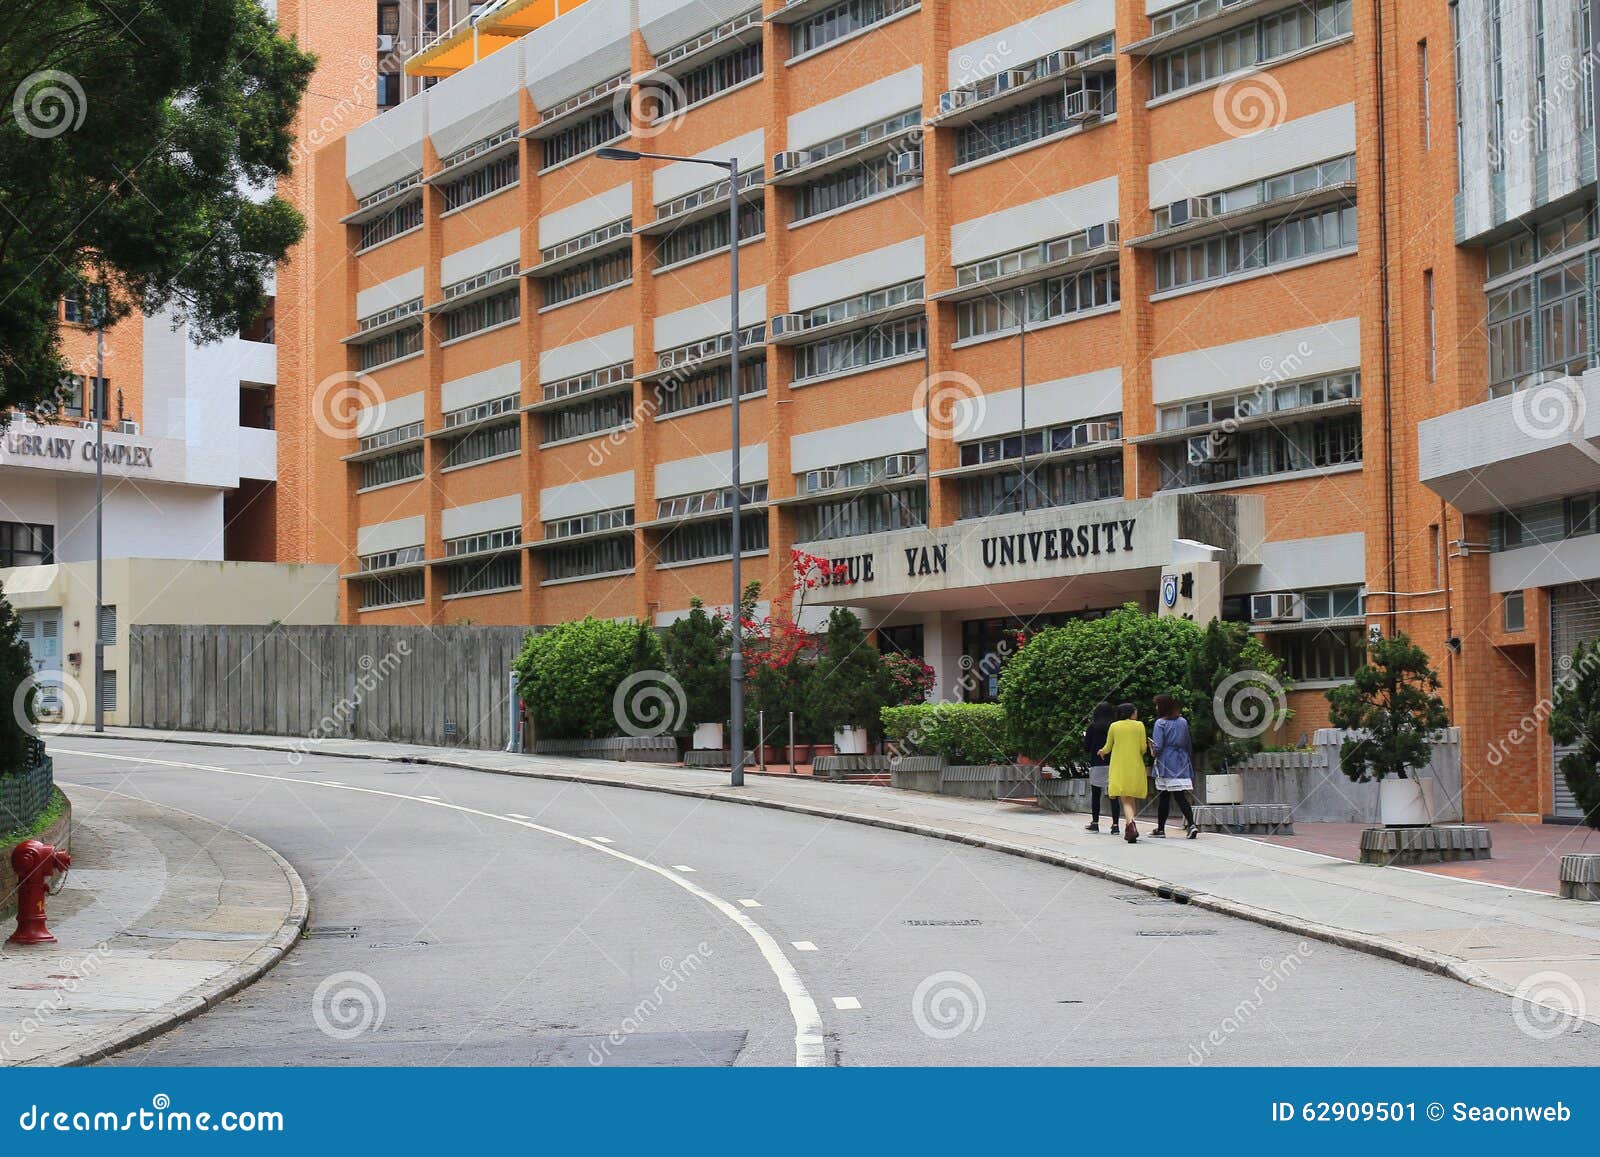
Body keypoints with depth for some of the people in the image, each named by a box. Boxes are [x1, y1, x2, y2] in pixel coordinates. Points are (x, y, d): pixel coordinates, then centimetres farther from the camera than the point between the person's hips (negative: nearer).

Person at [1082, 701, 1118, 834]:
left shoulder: (1093, 727, -3)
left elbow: (1086, 747, 1)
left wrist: (1085, 736, 19)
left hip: (1097, 764, -1)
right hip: (1113, 764, 1)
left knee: (1095, 794, 12)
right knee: (1112, 795, 0)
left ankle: (1095, 822, 16)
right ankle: (1115, 824, -7)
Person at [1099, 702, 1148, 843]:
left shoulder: (1114, 726, 3)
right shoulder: (1139, 726, 0)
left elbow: (1108, 748, 10)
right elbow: (1143, 748, -3)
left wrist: (1102, 751, 33)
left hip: (1119, 767, 0)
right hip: (1135, 767, 0)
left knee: (1126, 800, -6)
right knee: (1133, 799, 14)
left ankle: (1131, 825, -30)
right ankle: (1130, 829, 17)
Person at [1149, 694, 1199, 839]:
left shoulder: (1160, 723, -8)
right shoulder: (1183, 722, 8)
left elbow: (1158, 746, -14)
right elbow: (1189, 744, 13)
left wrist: (1153, 751, 8)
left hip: (1166, 764, -4)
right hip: (1182, 764, 4)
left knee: (1164, 796, 4)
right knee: (1181, 796, 0)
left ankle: (1160, 829, 12)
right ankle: (1191, 824, -20)